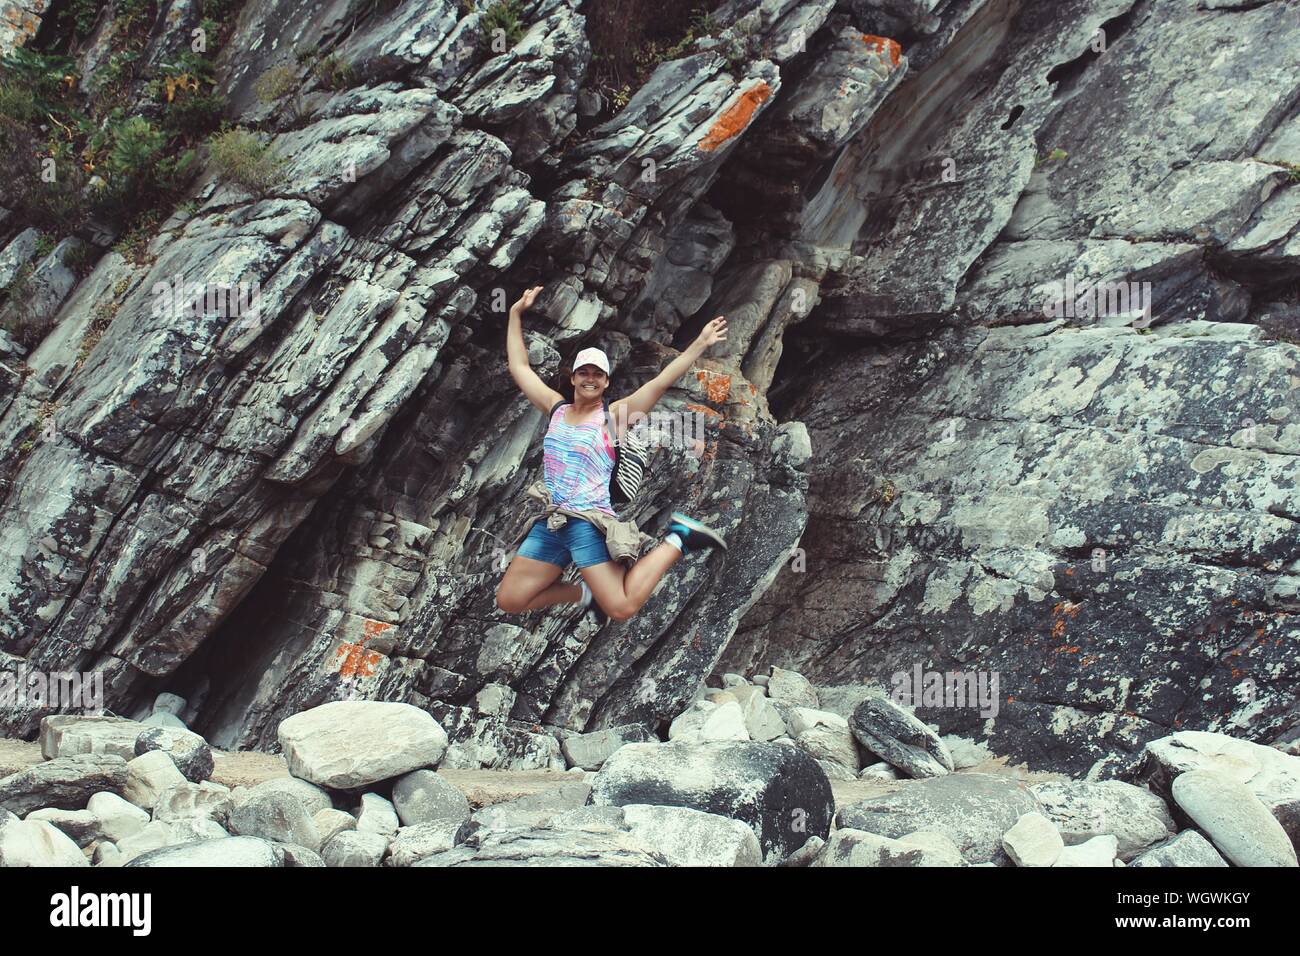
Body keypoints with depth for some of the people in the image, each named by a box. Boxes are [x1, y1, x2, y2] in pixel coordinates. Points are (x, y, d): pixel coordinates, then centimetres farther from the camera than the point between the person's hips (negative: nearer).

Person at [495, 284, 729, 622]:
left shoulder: (615, 414, 1)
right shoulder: (557, 409, 14)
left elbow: (662, 382, -7)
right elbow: (519, 367, 21)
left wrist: (700, 344, -14)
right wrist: (516, 315, 21)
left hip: (591, 522, -6)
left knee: (622, 608, -18)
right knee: (508, 600, 2)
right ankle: (582, 592, 21)